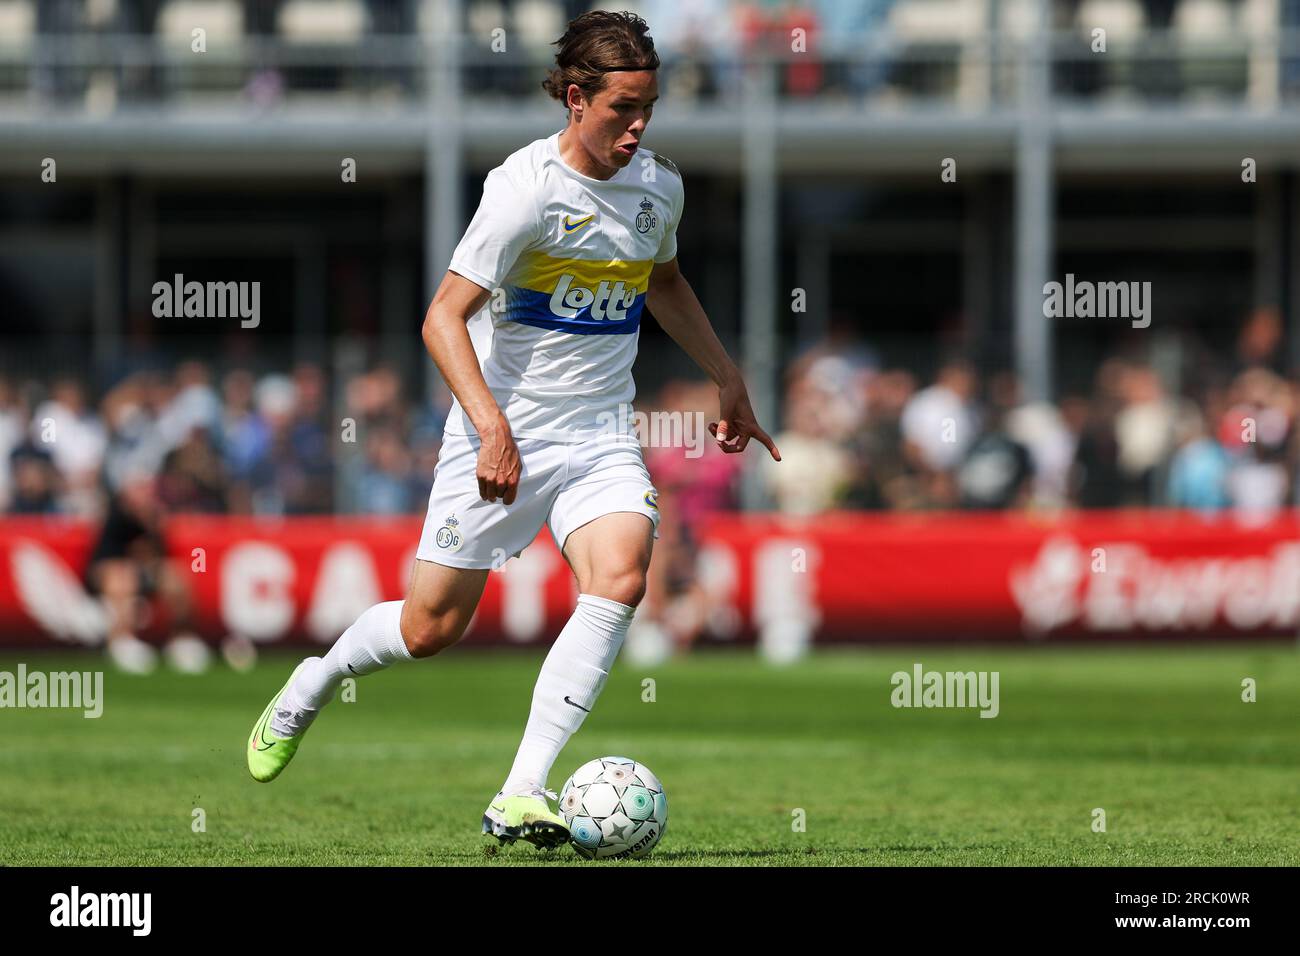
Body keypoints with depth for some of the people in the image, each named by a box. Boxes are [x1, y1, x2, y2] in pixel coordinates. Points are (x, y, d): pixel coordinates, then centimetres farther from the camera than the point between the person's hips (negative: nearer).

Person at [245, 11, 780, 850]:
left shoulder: (659, 187, 2)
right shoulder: (526, 189, -17)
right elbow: (444, 318, -19)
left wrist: (729, 381, 25)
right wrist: (491, 425, -30)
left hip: (602, 435, 4)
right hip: (504, 435, -4)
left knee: (621, 578, -24)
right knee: (431, 628, 3)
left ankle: (522, 796, -23)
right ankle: (312, 683, 38)